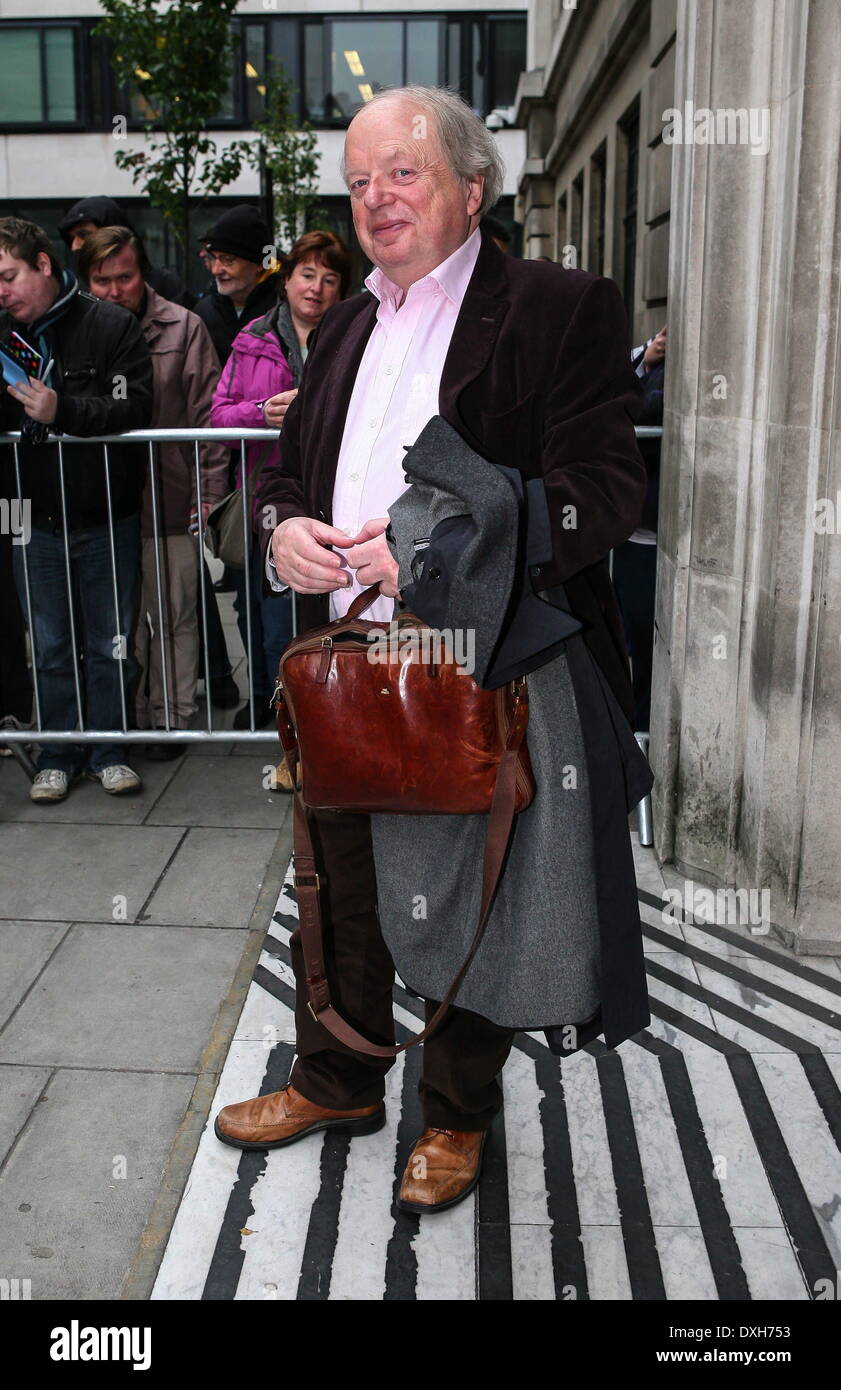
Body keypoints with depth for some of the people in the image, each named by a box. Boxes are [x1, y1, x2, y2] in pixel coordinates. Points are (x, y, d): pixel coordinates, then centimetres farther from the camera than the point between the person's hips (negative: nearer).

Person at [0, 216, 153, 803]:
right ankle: (59, 754, 24)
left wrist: (62, 411, -28)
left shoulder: (112, 325, -7)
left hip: (108, 518, -3)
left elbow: (136, 407, -17)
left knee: (111, 645, 8)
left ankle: (107, 748, 24)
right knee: (51, 649, 11)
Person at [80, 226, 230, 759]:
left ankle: (173, 717, 18)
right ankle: (128, 715, 25)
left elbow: (207, 415, -2)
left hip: (170, 503, -2)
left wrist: (210, 492, -5)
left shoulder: (182, 328, 0)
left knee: (173, 616, 6)